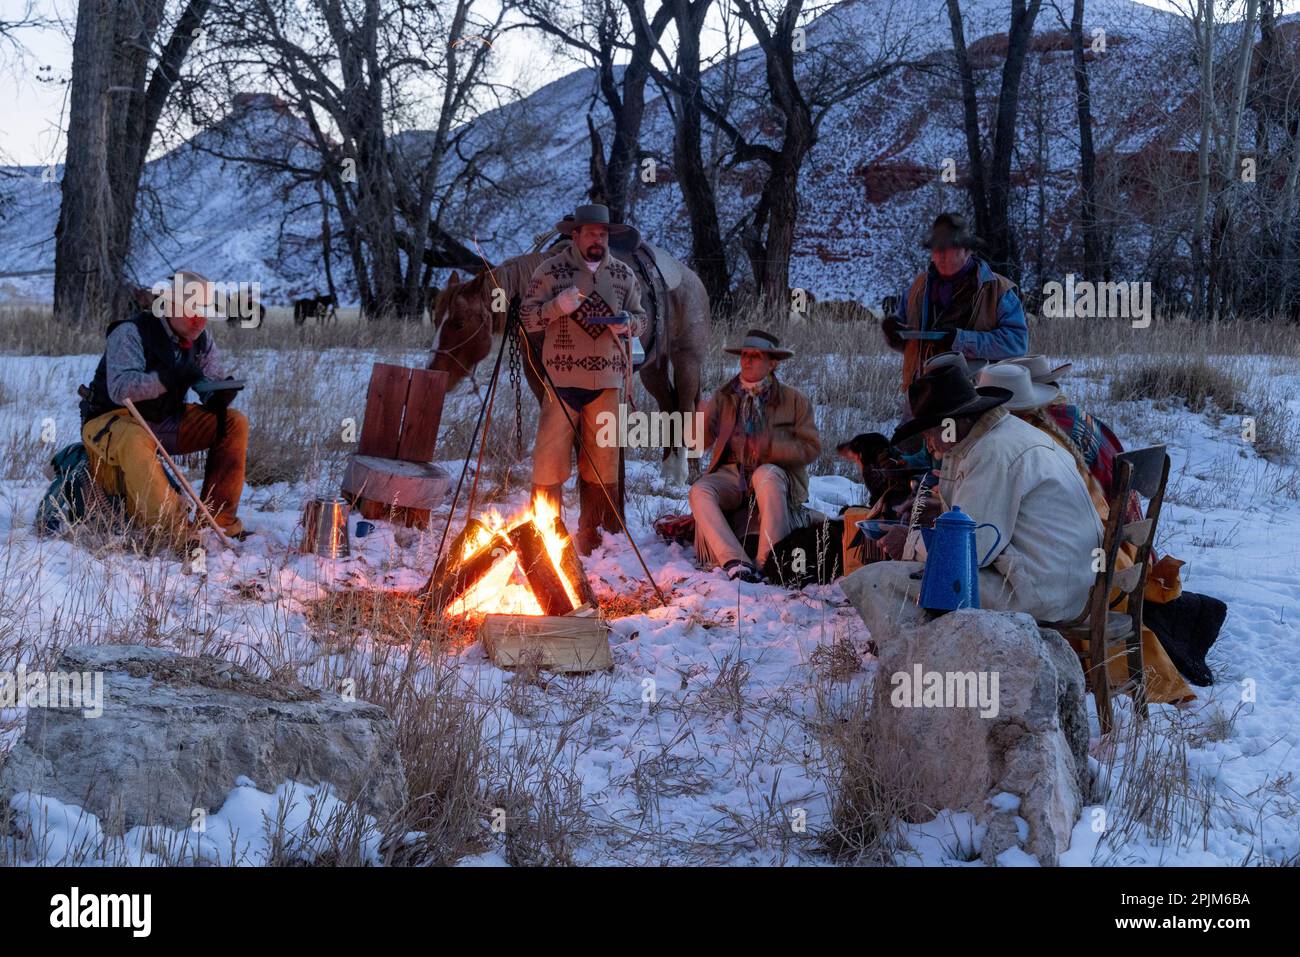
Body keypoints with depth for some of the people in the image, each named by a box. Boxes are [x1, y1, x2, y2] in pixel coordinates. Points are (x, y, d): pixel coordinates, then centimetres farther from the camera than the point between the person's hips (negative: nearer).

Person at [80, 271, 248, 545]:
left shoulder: (201, 341, 4)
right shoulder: (130, 333, -18)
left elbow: (214, 386, 3)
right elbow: (120, 389, -31)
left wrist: (220, 396, -22)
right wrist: (169, 377, -41)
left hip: (163, 422, 7)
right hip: (110, 421, -7)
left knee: (235, 423, -8)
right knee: (136, 440, -42)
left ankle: (219, 519, -9)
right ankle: (173, 530, -48)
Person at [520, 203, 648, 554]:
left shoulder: (622, 274, 12)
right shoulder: (550, 270, 1)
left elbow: (641, 318, 19)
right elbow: (527, 317, 0)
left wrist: (628, 323, -5)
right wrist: (557, 306, -18)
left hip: (607, 380, 3)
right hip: (561, 378, -3)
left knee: (603, 459, 6)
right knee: (551, 456, -5)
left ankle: (593, 537, 15)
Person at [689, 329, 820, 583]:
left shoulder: (793, 400, 6)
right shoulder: (724, 397, 13)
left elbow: (811, 448, 0)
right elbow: (700, 443, 4)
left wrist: (770, 447, -14)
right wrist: (706, 414, -17)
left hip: (775, 472, -3)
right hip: (732, 474, 3)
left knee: (765, 474, -38)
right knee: (699, 492, -28)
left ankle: (767, 562, -37)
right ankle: (736, 563, -38)